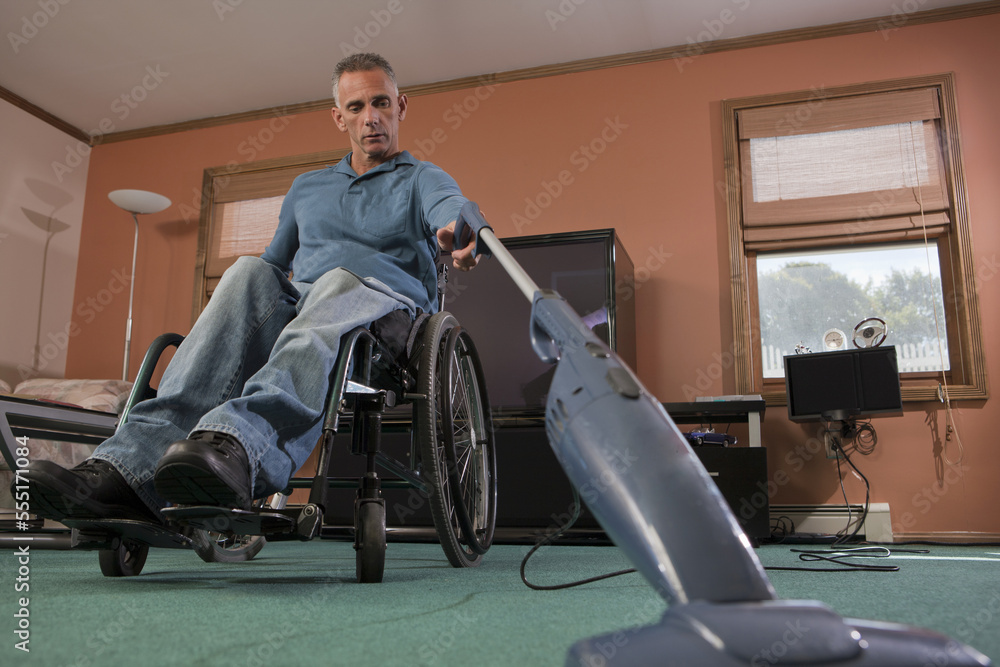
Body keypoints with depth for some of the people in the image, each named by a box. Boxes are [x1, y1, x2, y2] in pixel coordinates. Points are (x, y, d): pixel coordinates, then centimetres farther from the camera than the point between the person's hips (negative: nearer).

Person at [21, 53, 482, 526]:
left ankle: (235, 447, -64)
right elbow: (277, 260, 35)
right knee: (252, 272, -29)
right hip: (297, 306, 4)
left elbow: (450, 207, -10)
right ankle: (131, 464, -46)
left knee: (340, 279, -37)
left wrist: (457, 232, -36)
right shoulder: (306, 189, 30)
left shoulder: (422, 179, 15)